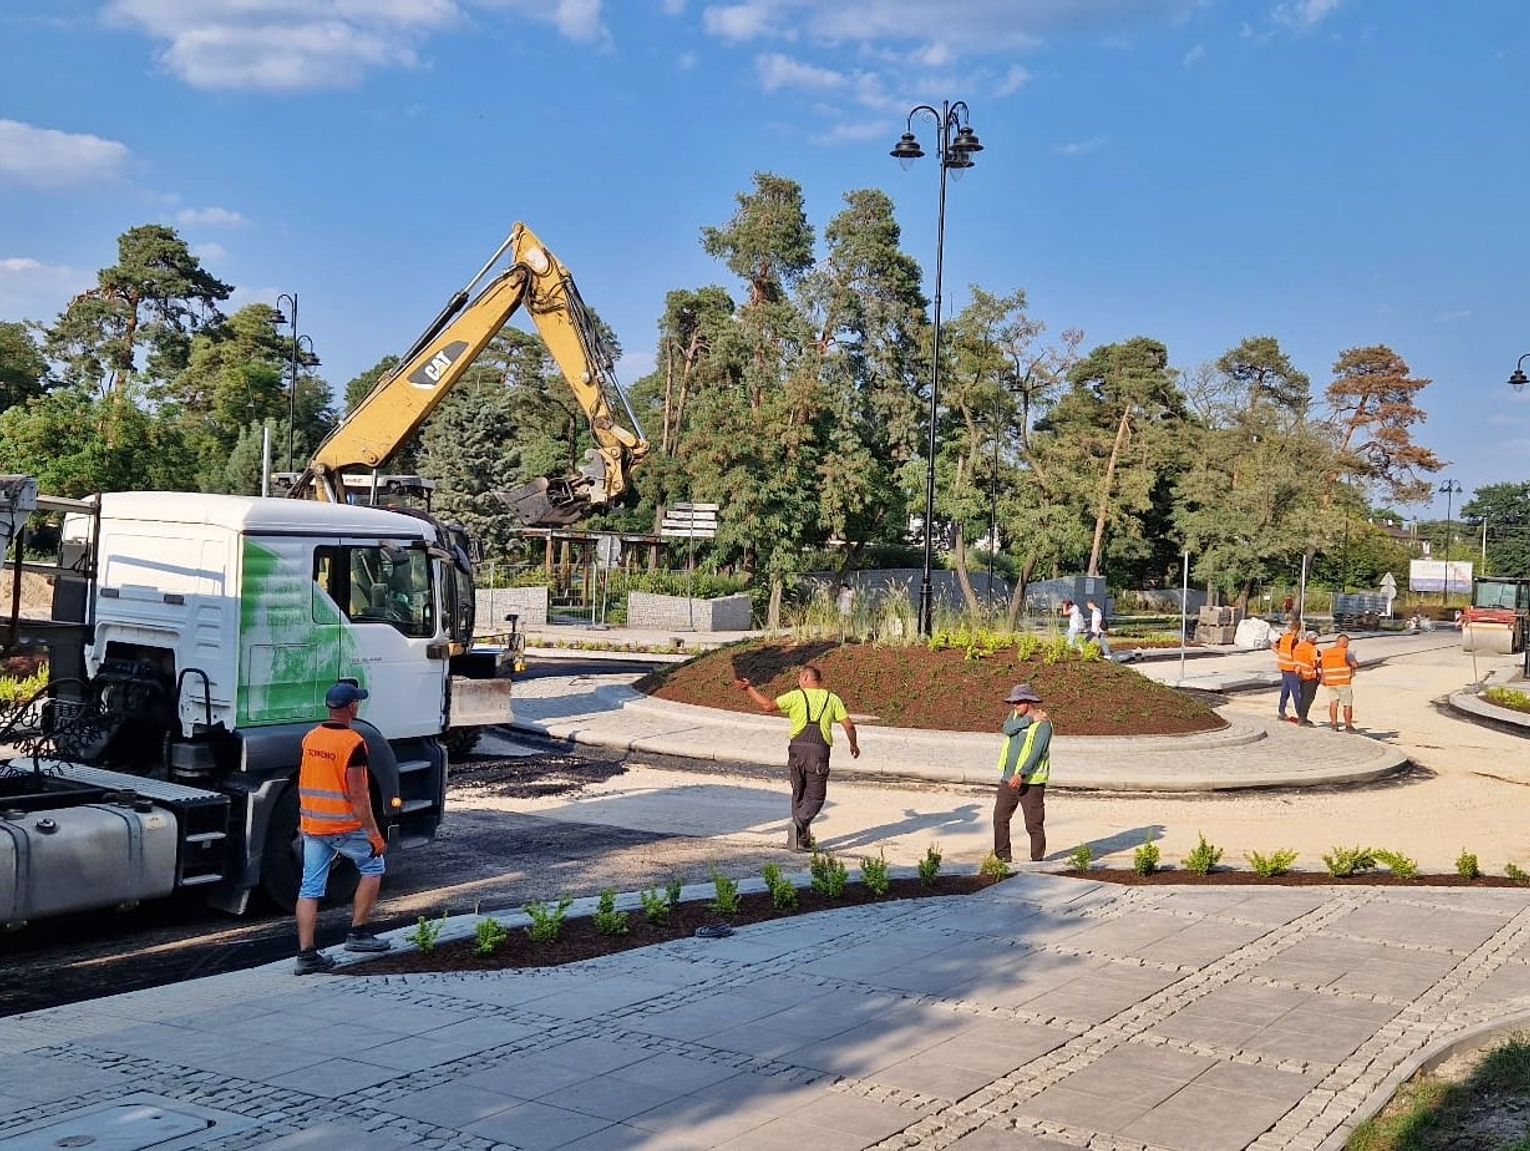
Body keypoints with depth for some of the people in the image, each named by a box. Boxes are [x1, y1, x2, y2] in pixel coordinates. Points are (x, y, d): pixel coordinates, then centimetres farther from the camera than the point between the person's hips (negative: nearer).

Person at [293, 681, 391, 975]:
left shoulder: (310, 738, 5)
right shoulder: (353, 743, -17)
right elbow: (357, 794, -19)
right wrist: (375, 834, -14)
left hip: (311, 825, 6)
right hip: (345, 826, -6)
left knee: (310, 888, 7)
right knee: (372, 867, 16)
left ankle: (306, 954, 4)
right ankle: (358, 933, 14)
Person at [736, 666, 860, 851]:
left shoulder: (796, 696, 5)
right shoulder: (833, 699, 11)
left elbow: (768, 705, -4)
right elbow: (848, 725, 6)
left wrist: (749, 688, 5)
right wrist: (854, 744, 24)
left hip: (797, 749, 1)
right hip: (820, 751, -1)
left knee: (799, 794, 18)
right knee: (815, 797, 7)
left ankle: (802, 837, 18)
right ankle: (799, 825, -20)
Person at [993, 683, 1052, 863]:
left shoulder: (1042, 724, -12)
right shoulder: (1015, 715, 10)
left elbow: (1036, 752, -22)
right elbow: (1007, 729, -11)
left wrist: (1021, 774, -31)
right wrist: (1030, 719, -18)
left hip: (1030, 782, -7)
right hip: (1008, 778, 7)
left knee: (1034, 824, -2)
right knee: (1000, 818, 10)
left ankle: (1037, 860, 8)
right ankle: (1002, 857, 20)